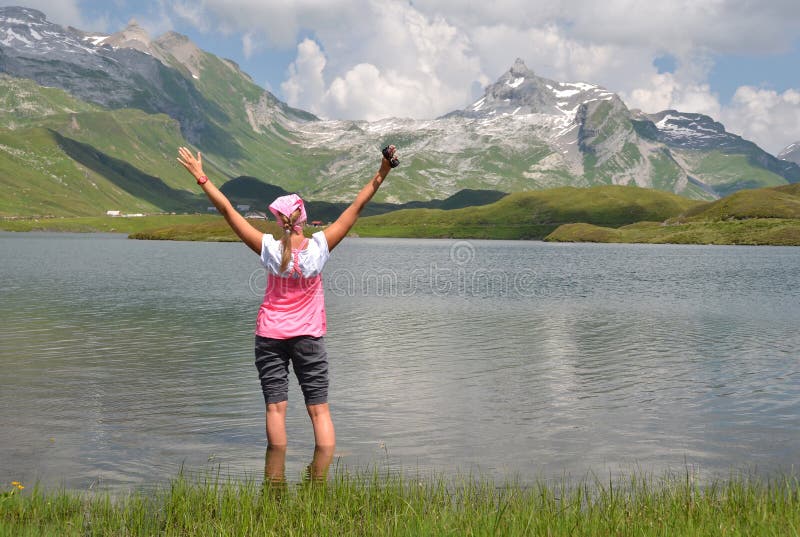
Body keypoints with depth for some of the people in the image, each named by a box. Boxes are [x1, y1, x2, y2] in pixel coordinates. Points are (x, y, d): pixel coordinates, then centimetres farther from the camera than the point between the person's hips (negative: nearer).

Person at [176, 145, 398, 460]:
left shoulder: (270, 249, -11)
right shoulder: (318, 247, -11)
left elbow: (228, 211, -8)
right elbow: (356, 208, -10)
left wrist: (200, 176, -3)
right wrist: (381, 174, -7)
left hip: (270, 336, 0)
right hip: (308, 336, 0)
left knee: (275, 408, 1)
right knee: (319, 409, 3)